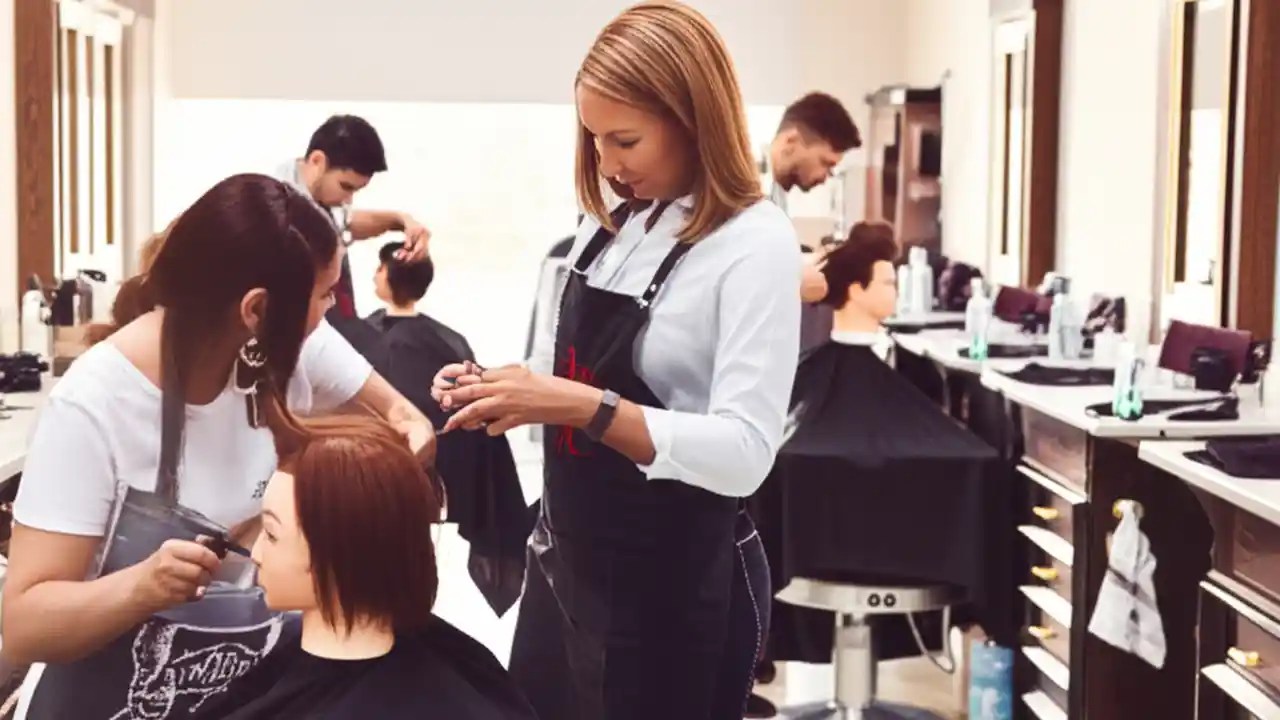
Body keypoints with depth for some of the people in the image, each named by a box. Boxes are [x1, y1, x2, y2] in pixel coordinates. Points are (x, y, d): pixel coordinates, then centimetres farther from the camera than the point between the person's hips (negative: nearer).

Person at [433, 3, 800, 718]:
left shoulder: (755, 245, -17)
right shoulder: (609, 227, 4)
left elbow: (744, 455, -25)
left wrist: (581, 406, -32)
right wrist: (499, 390, -4)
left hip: (674, 582, -7)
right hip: (567, 558, 7)